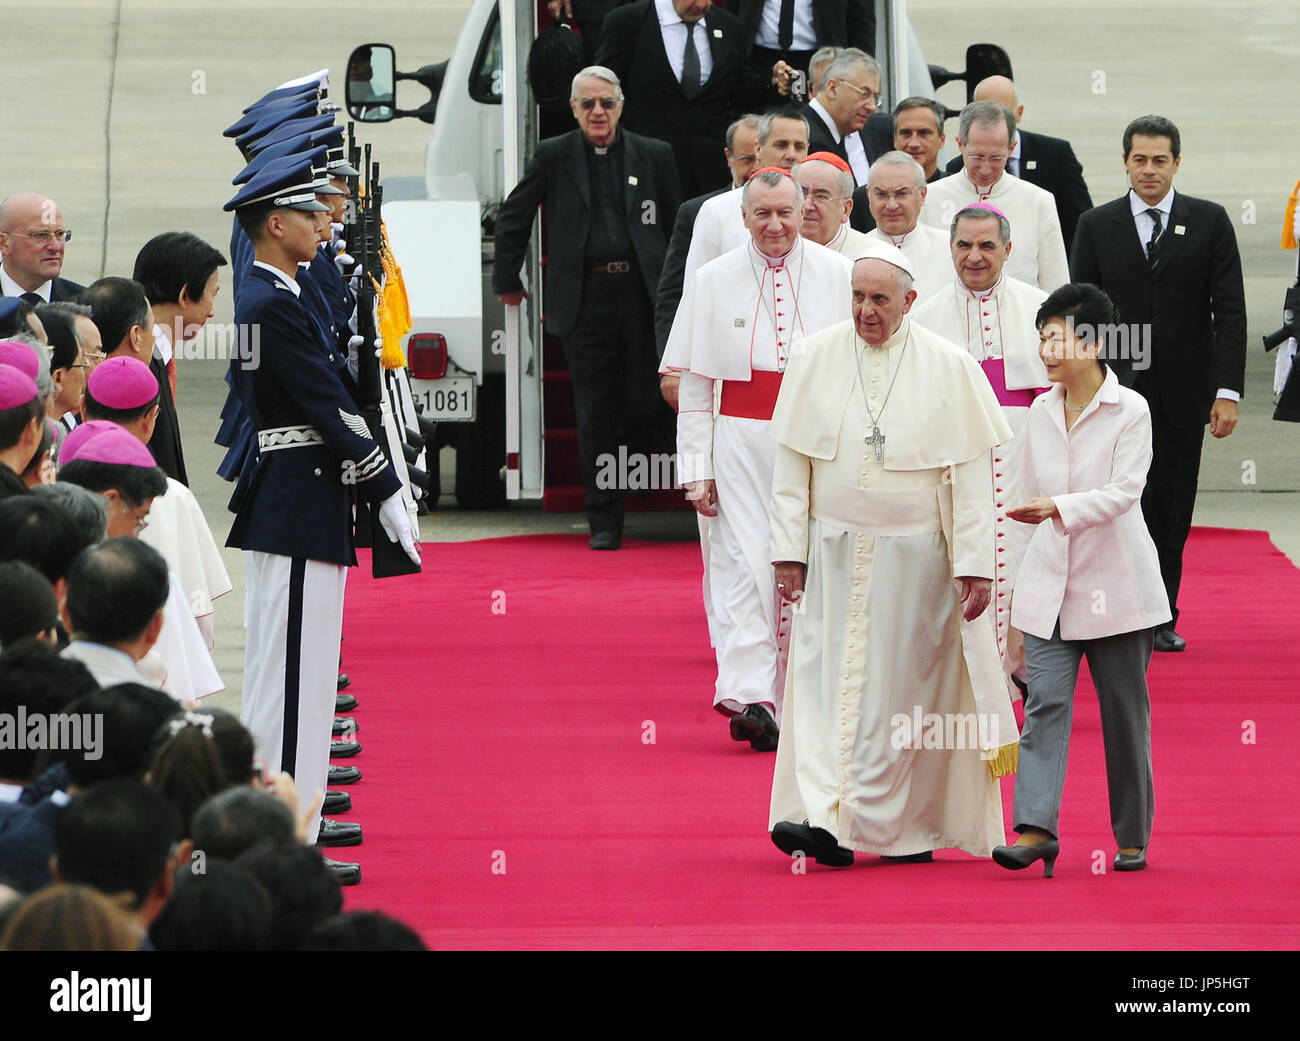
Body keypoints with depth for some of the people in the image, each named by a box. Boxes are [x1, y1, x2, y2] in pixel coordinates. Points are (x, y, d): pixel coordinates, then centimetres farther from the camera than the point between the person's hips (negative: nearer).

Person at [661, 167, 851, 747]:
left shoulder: (836, 275, 4)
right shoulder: (714, 281, 4)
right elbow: (694, 385, 5)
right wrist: (695, 468, -1)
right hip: (742, 443, -1)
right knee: (744, 562, -10)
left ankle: (795, 699, 13)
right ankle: (748, 696, -17)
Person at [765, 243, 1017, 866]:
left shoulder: (948, 368, -4)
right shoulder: (814, 358, 2)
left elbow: (971, 474, -3)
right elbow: (792, 463, 5)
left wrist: (974, 563, -8)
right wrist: (788, 550, 0)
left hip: (913, 555, -2)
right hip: (833, 552, 2)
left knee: (897, 691, -2)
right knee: (825, 681, -6)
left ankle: (868, 817, -1)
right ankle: (824, 811, -7)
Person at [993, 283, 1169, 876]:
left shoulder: (1130, 411, -8)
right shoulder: (1041, 413, 8)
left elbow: (1123, 491, -17)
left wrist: (1059, 508, -30)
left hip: (1114, 584, -4)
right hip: (1051, 583, 4)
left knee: (1124, 711, 5)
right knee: (1045, 701, -9)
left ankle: (1133, 838, 16)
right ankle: (1036, 828, -17)